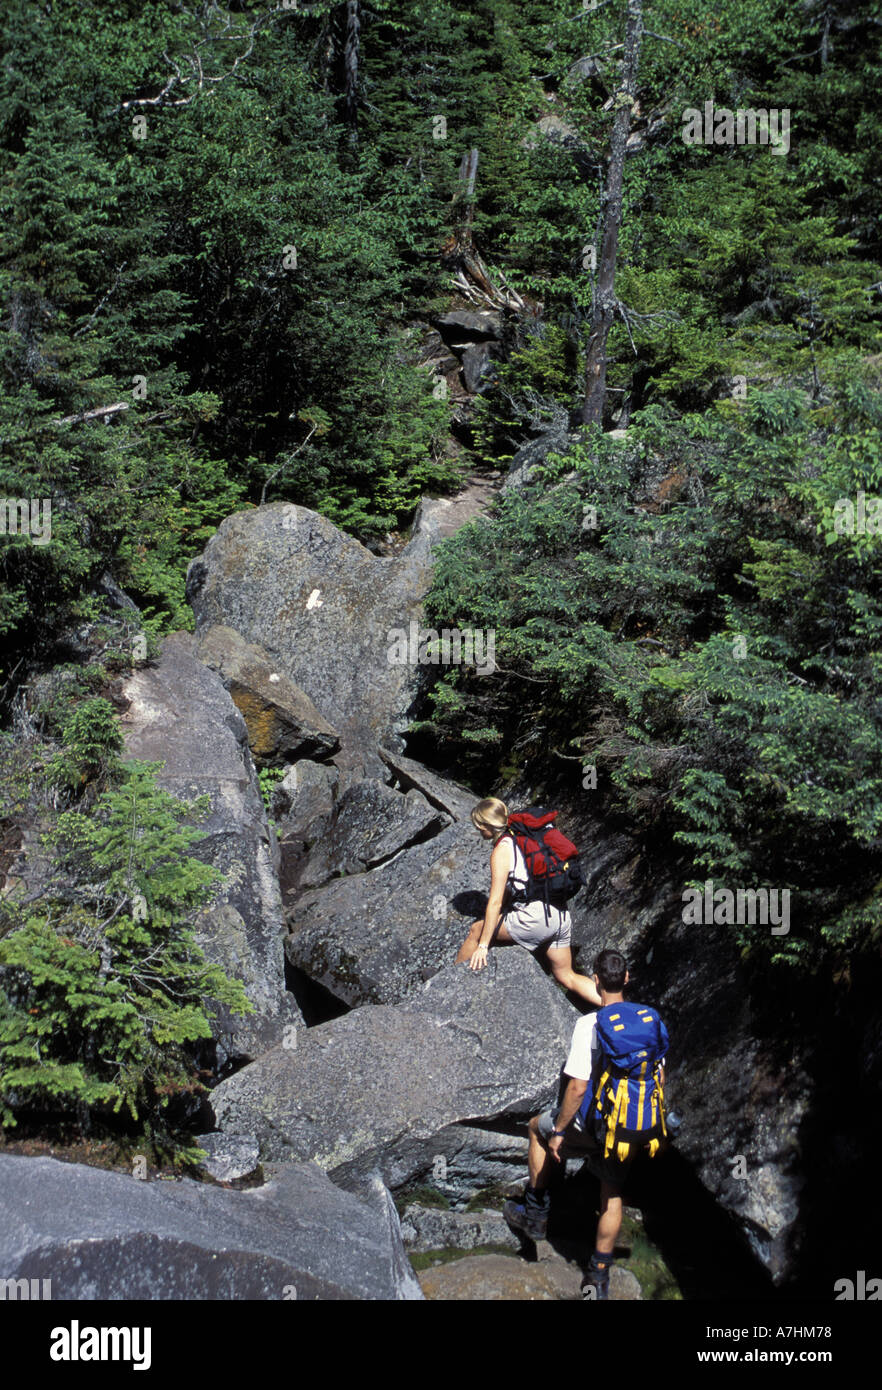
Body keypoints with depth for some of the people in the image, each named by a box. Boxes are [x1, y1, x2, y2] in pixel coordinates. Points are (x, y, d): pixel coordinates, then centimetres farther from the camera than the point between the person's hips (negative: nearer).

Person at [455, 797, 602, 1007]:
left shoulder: (502, 850, -8)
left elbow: (495, 902, -10)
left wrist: (483, 945, -7)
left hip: (536, 919, -8)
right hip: (562, 917, 8)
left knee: (476, 930, 9)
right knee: (566, 976, 17)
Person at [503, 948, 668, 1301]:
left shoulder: (589, 1025, -21)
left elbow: (577, 1087, -23)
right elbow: (658, 1079, 6)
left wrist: (558, 1131, -11)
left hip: (592, 1126, -5)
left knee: (538, 1127, 25)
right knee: (612, 1193, 23)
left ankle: (536, 1213, 31)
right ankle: (599, 1276, 27)